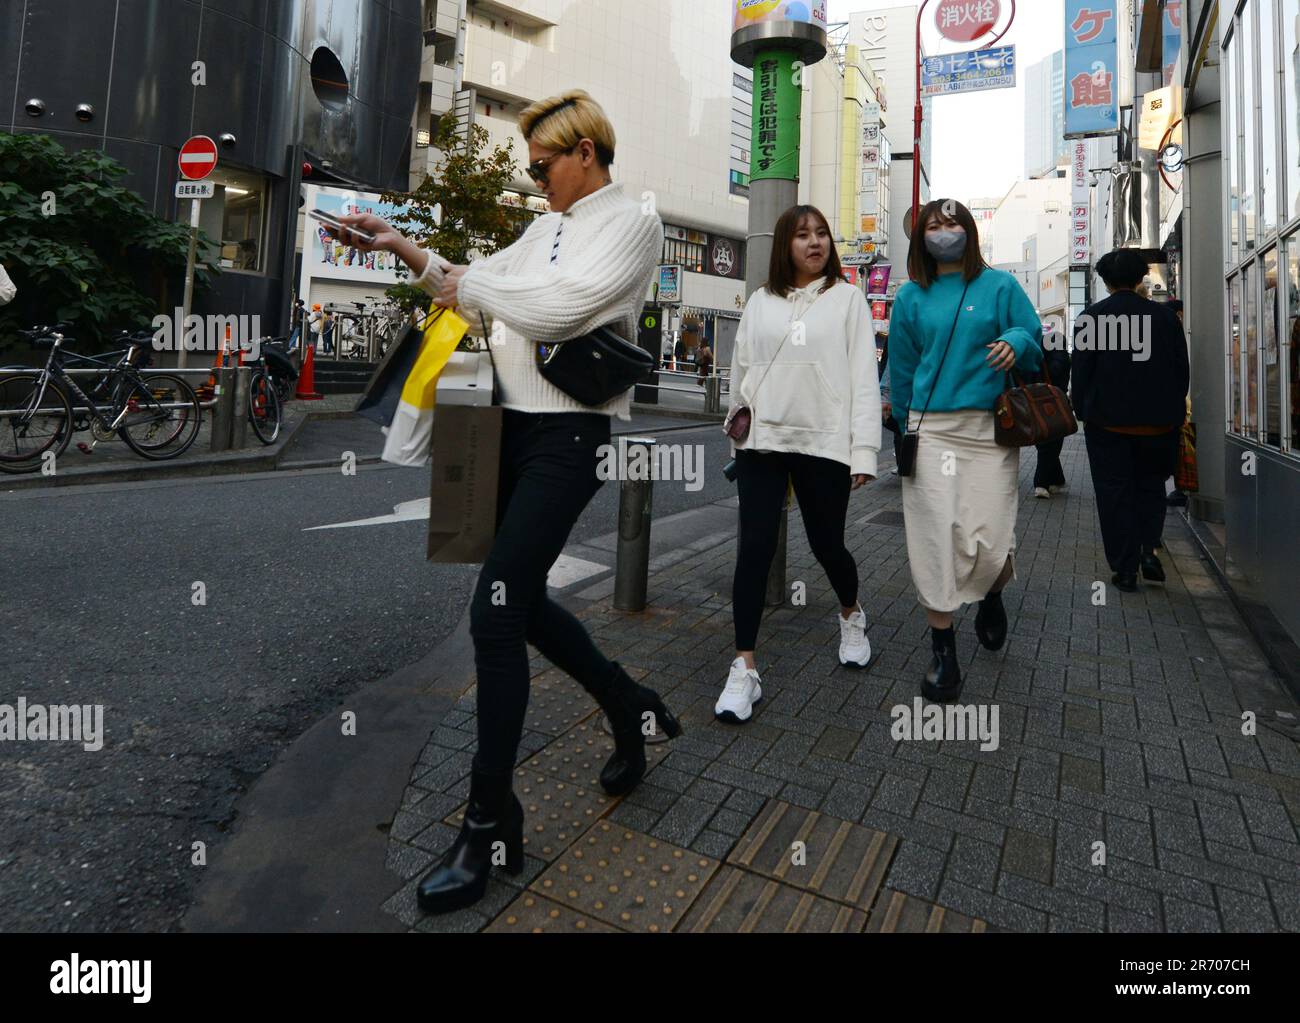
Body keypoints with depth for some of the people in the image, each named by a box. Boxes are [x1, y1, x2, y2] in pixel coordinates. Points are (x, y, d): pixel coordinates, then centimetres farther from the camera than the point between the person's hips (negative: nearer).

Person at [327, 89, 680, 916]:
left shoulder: (631, 221, -4)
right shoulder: (547, 228, 21)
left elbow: (556, 309, -19)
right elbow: (472, 290, 23)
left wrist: (472, 286, -6)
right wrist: (401, 246, 13)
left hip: (569, 435, -9)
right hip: (515, 423, 9)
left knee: (497, 613, -13)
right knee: (520, 601, 13)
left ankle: (492, 822, 2)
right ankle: (631, 708, 34)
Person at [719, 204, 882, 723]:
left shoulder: (847, 298, 5)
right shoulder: (760, 301, 11)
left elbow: (864, 377, -1)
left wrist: (863, 450, -9)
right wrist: (737, 434, 14)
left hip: (824, 444, -1)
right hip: (762, 441, 2)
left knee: (827, 544, 9)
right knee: (754, 547, -6)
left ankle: (851, 615, 43)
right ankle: (744, 669, 0)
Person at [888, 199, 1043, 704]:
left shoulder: (999, 285, 9)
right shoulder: (912, 296, 13)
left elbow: (1033, 338, 11)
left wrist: (1015, 343, -12)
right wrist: (905, 426, 20)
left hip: (990, 431, -1)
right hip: (930, 430, 1)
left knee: (990, 545, -5)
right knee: (935, 539, -6)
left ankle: (992, 597, 33)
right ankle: (943, 651, 8)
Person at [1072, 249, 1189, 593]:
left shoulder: (1090, 316, -6)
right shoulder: (1165, 316, 4)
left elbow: (1081, 371, -6)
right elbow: (1183, 371, 7)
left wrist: (1083, 412, 4)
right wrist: (1173, 411, 15)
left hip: (1108, 422, -3)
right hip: (1159, 423, 3)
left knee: (1115, 492, 3)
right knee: (1151, 486, 19)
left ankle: (1125, 569, 4)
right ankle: (1148, 548, 4)